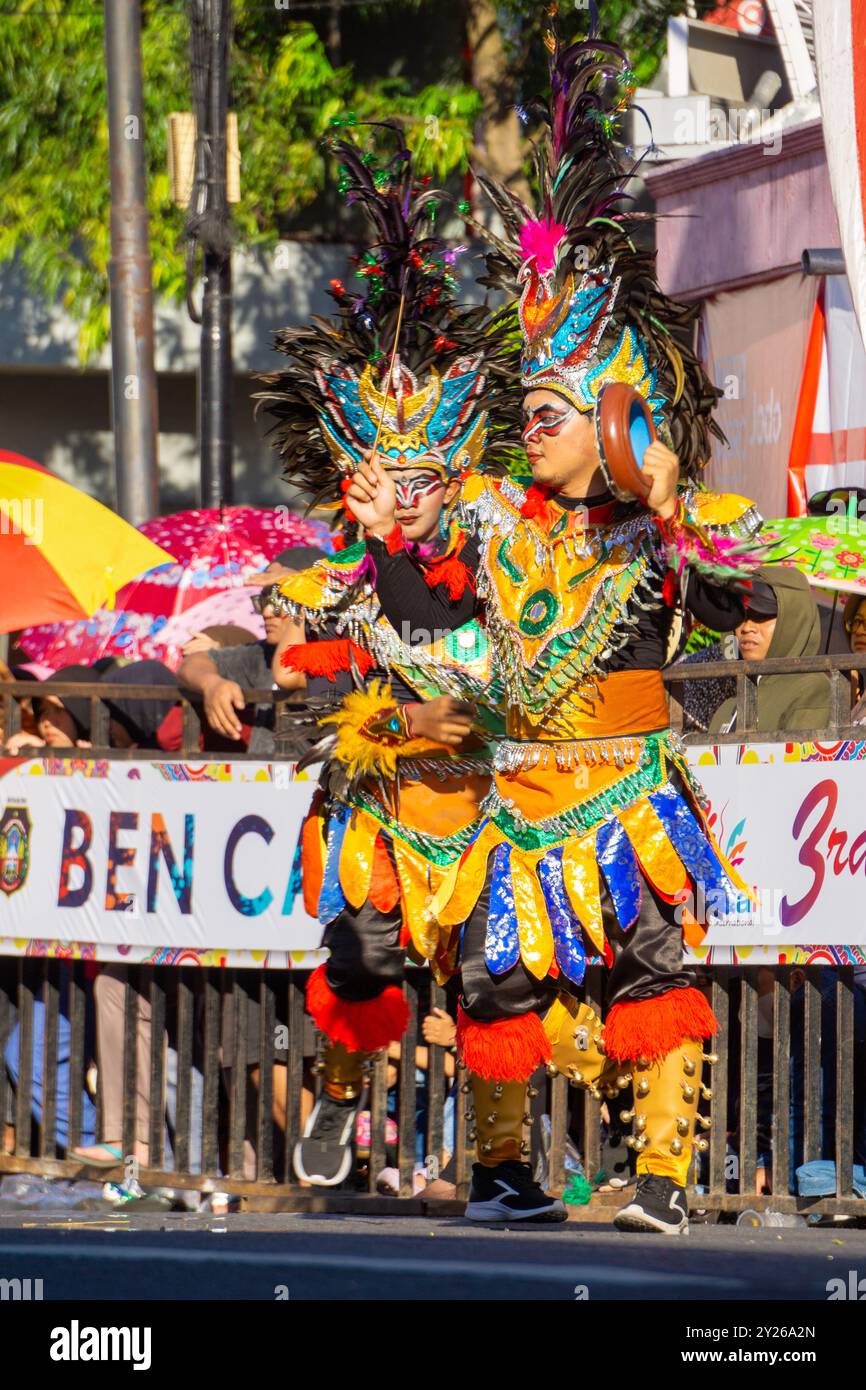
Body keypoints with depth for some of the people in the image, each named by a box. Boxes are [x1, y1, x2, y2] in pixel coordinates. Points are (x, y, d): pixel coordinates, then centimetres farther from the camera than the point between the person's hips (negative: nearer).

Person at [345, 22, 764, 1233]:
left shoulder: (657, 534, -4)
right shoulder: (502, 526, 9)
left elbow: (730, 607, -16)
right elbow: (432, 612, 19)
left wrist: (673, 523, -25)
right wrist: (384, 539, 9)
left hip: (630, 789, -5)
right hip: (526, 790, 5)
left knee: (650, 969, -11)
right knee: (499, 971, 5)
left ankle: (664, 1177, -11)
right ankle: (502, 1168, 14)